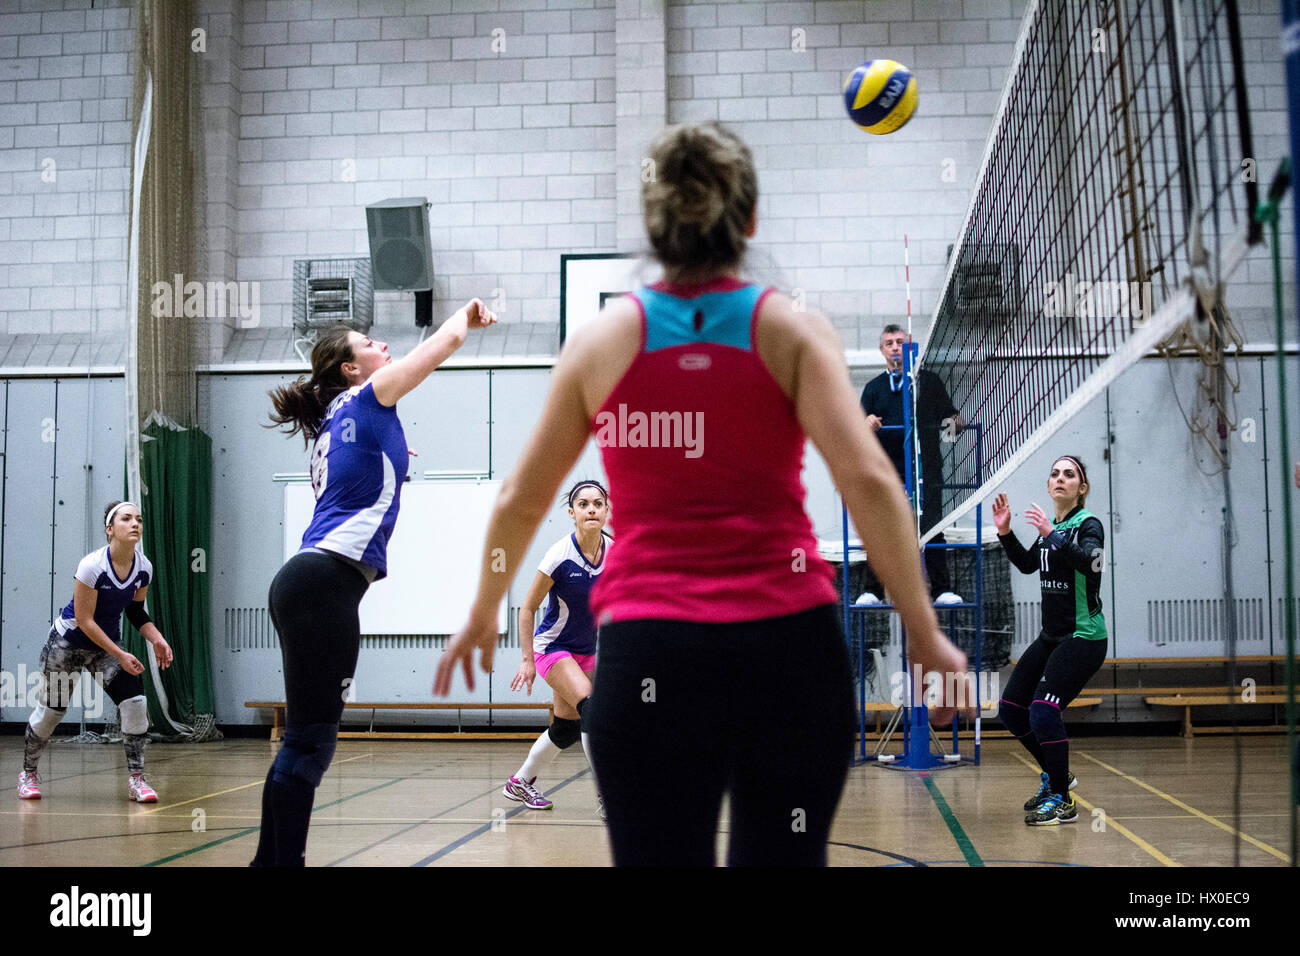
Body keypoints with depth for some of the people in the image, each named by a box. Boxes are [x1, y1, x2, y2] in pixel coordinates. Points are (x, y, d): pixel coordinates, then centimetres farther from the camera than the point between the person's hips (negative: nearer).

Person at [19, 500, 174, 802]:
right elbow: (84, 620, -23)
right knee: (50, 711, 6)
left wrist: (156, 639, -11)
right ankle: (29, 774, 32)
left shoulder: (144, 568, -11)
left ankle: (136, 780, -3)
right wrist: (120, 655, -24)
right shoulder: (92, 566, -27)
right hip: (67, 642, -4)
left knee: (135, 704, -13)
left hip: (107, 644, 4)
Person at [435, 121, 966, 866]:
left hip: (649, 645, 0)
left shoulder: (603, 337, 6)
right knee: (785, 856, 14)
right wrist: (926, 635, -4)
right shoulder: (793, 330, 2)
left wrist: (482, 618, 26)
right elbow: (869, 482, -10)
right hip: (789, 636, 0)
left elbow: (521, 500, 12)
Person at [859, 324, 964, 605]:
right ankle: (873, 591, 3)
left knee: (932, 529, -5)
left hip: (925, 469, -1)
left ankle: (942, 590, 0)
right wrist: (867, 425, -13)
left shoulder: (929, 381, 13)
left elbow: (949, 416, 11)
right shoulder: (874, 387, 16)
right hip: (886, 473, 1)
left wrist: (954, 422, -13)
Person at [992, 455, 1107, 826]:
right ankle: (1056, 775, 24)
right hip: (1050, 637, 8)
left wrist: (1052, 535, -36)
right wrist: (1005, 532, 11)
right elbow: (1027, 564, 24)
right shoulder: (1052, 526, 11)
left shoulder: (1089, 524, -11)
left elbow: (1089, 563, -30)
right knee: (1010, 708, 7)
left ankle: (1063, 801, -9)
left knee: (1042, 712, -21)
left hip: (1083, 638, -8)